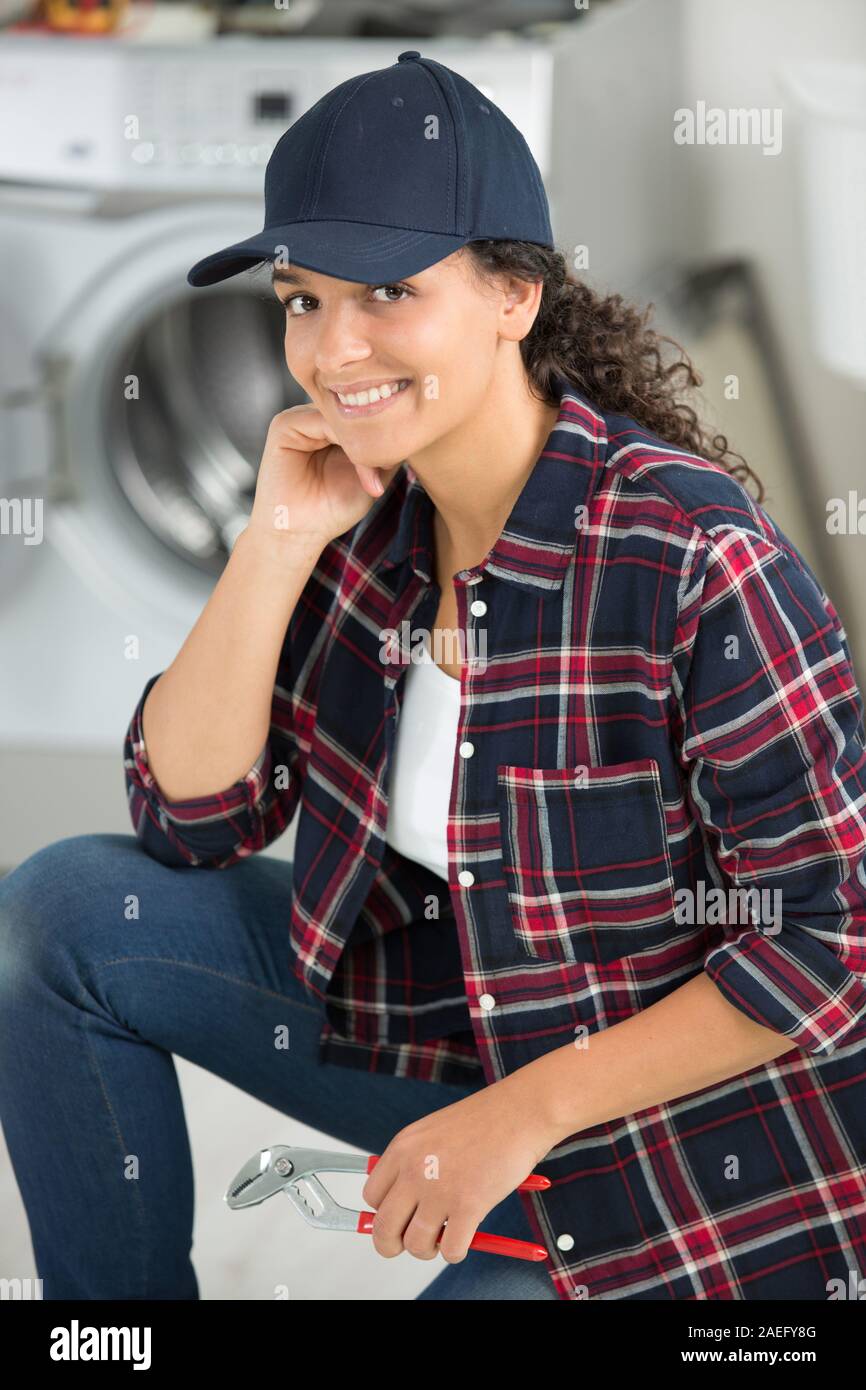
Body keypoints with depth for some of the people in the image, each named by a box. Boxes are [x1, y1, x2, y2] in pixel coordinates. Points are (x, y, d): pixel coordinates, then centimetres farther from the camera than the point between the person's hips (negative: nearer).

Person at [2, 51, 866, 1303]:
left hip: (674, 1125, -6)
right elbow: (192, 818, -4)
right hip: (427, 1009, 7)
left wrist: (523, 1114, -19)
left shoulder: (696, 557, -25)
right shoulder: (363, 506, -5)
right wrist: (275, 545, -17)